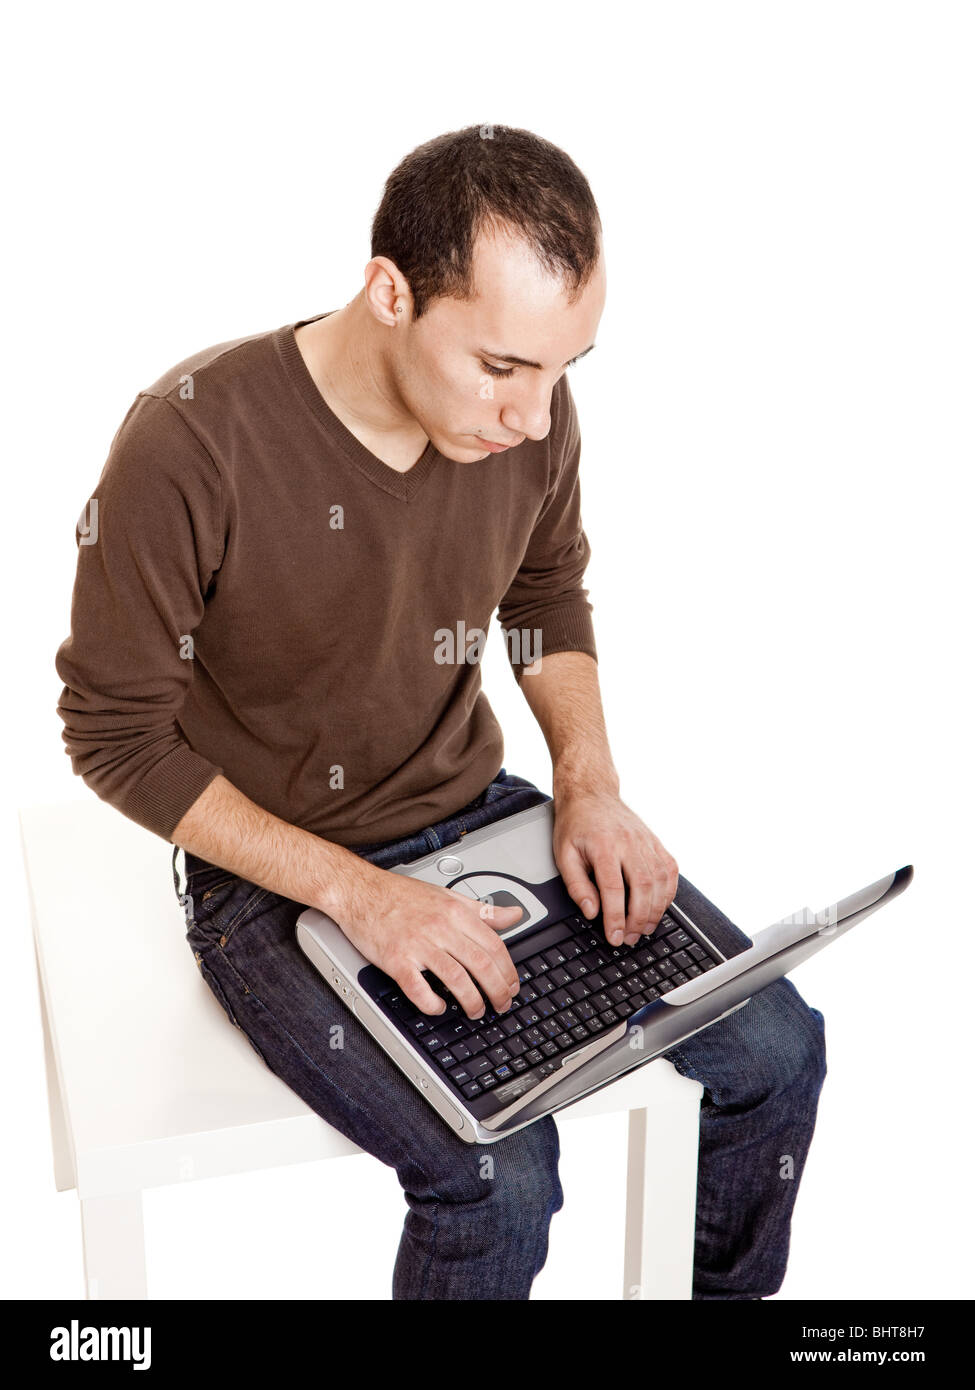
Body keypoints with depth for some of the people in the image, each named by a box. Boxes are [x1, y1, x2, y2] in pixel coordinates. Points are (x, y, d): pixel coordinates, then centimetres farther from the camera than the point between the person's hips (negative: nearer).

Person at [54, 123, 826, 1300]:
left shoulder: (527, 411, -10)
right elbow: (116, 736, -16)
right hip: (277, 872, -4)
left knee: (775, 1046, -4)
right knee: (497, 1172, -25)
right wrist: (355, 892, -23)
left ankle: (724, 1290, 25)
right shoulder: (190, 443, -26)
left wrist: (589, 783, -6)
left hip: (480, 812, 5)